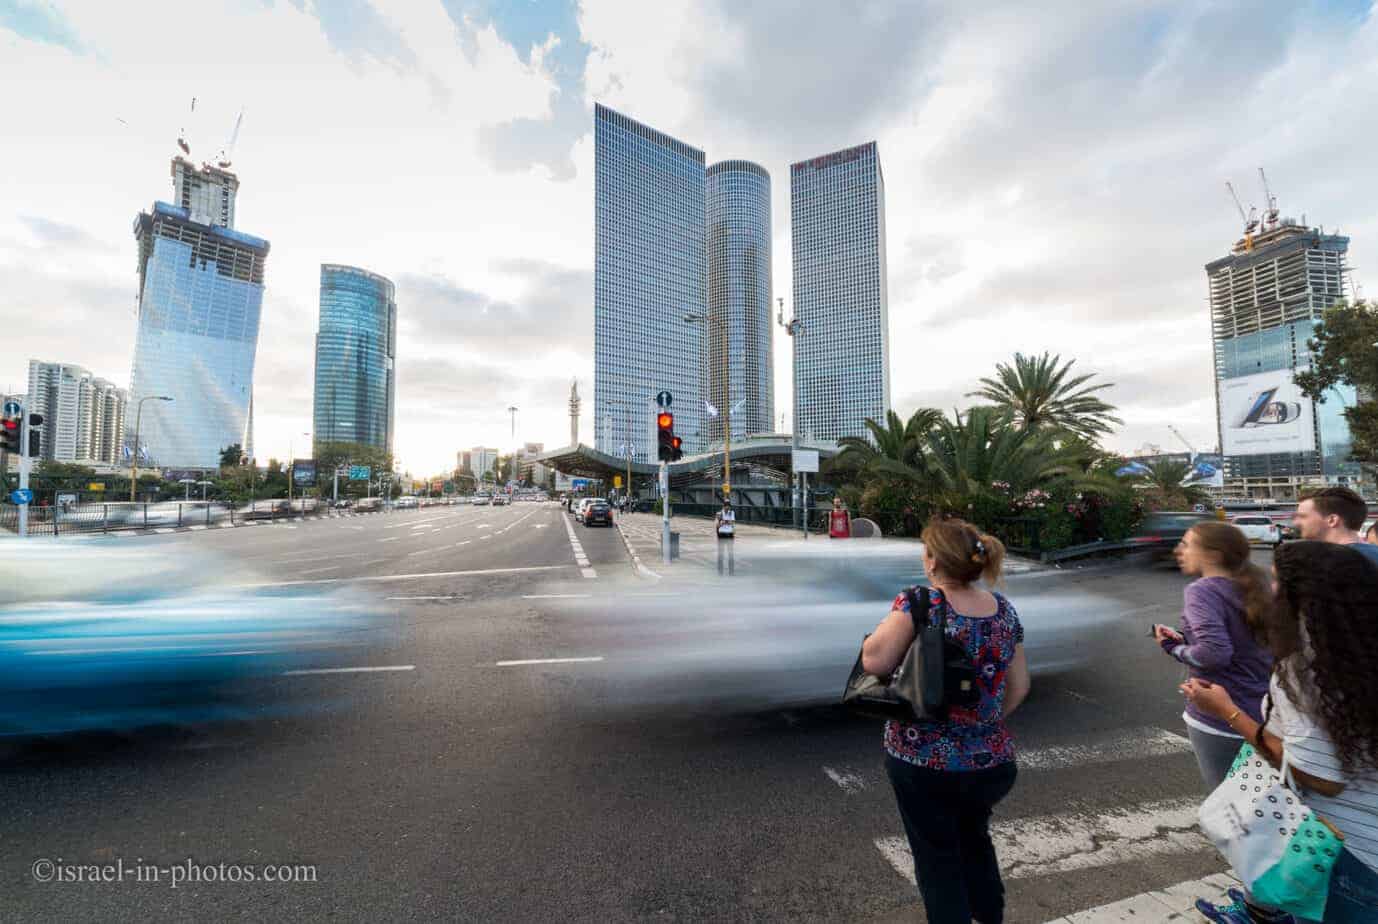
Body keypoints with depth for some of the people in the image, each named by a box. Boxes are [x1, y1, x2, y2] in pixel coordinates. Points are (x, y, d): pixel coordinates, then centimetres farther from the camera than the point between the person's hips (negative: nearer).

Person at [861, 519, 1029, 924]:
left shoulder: (921, 603, -22)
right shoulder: (1005, 610, -3)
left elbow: (874, 661, -26)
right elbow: (1019, 686, 5)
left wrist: (897, 620, -7)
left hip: (923, 760, -5)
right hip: (990, 760, 6)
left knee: (938, 858, 18)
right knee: (975, 838, 32)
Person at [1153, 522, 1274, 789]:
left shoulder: (1201, 591, -19)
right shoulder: (1255, 589, 5)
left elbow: (1214, 653, -29)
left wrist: (1176, 649, -12)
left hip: (1219, 720, -7)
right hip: (1263, 714, 7)